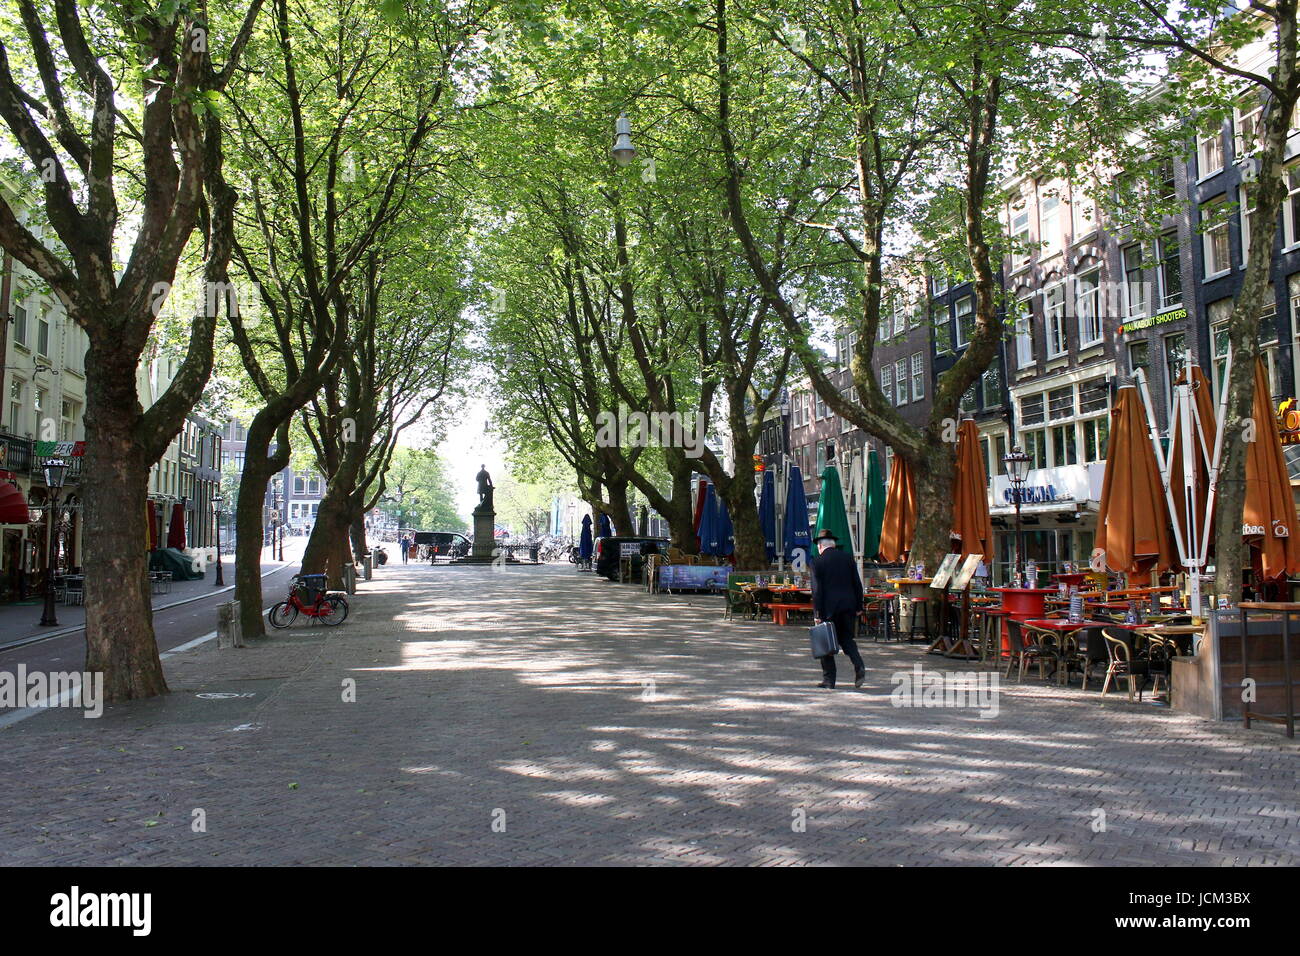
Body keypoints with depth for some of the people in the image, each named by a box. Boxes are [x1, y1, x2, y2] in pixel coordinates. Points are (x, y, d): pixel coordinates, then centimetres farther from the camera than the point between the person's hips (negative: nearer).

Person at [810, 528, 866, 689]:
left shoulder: (817, 562, -6)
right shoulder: (848, 557, 6)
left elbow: (817, 590, -10)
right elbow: (857, 583, 6)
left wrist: (817, 613, -8)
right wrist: (858, 606, 11)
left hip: (829, 608, -4)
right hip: (848, 606, 4)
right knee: (847, 638, 16)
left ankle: (829, 680, 10)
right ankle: (859, 666, -7)